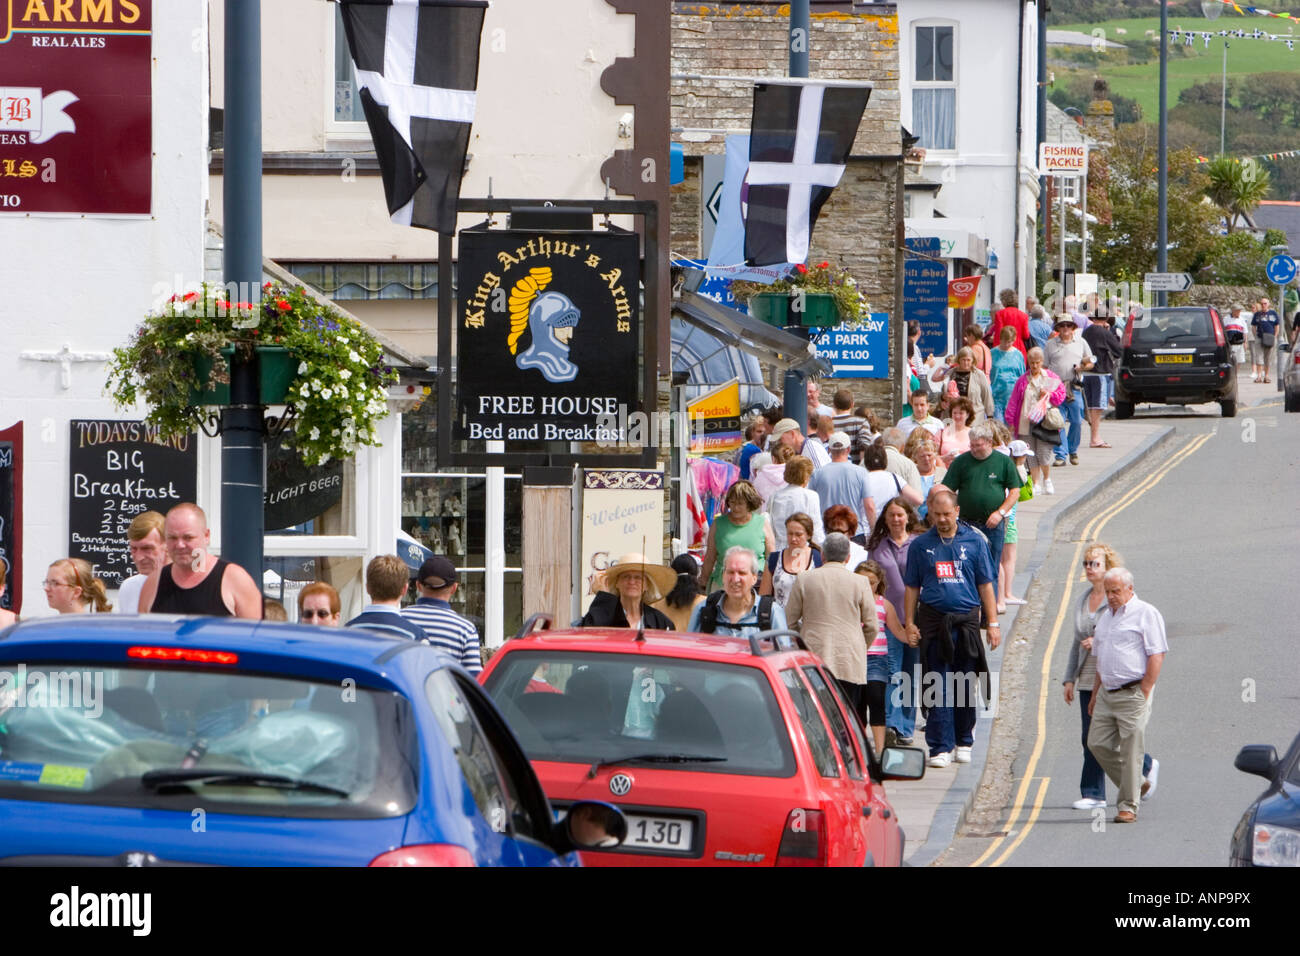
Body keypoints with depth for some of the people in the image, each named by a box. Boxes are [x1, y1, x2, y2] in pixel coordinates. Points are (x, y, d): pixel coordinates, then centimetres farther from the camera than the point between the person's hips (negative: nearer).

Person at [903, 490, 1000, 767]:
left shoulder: (974, 541, 6)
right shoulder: (921, 545, 7)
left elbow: (985, 585, 7)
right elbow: (912, 587, 10)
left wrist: (993, 623, 3)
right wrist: (909, 623, 2)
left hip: (966, 620, 0)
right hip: (934, 621, 0)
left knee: (965, 685, 7)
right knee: (938, 687, -3)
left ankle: (964, 742, 21)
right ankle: (941, 747, -2)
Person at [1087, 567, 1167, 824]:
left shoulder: (1145, 614, -6)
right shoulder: (1106, 616, 18)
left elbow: (1156, 656, -11)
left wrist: (1143, 694, -14)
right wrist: (1095, 694, 18)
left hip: (1133, 692, -8)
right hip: (1107, 693, 8)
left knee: (1131, 751, -5)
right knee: (1097, 743, 3)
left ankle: (1128, 806, 0)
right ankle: (1137, 784, 19)